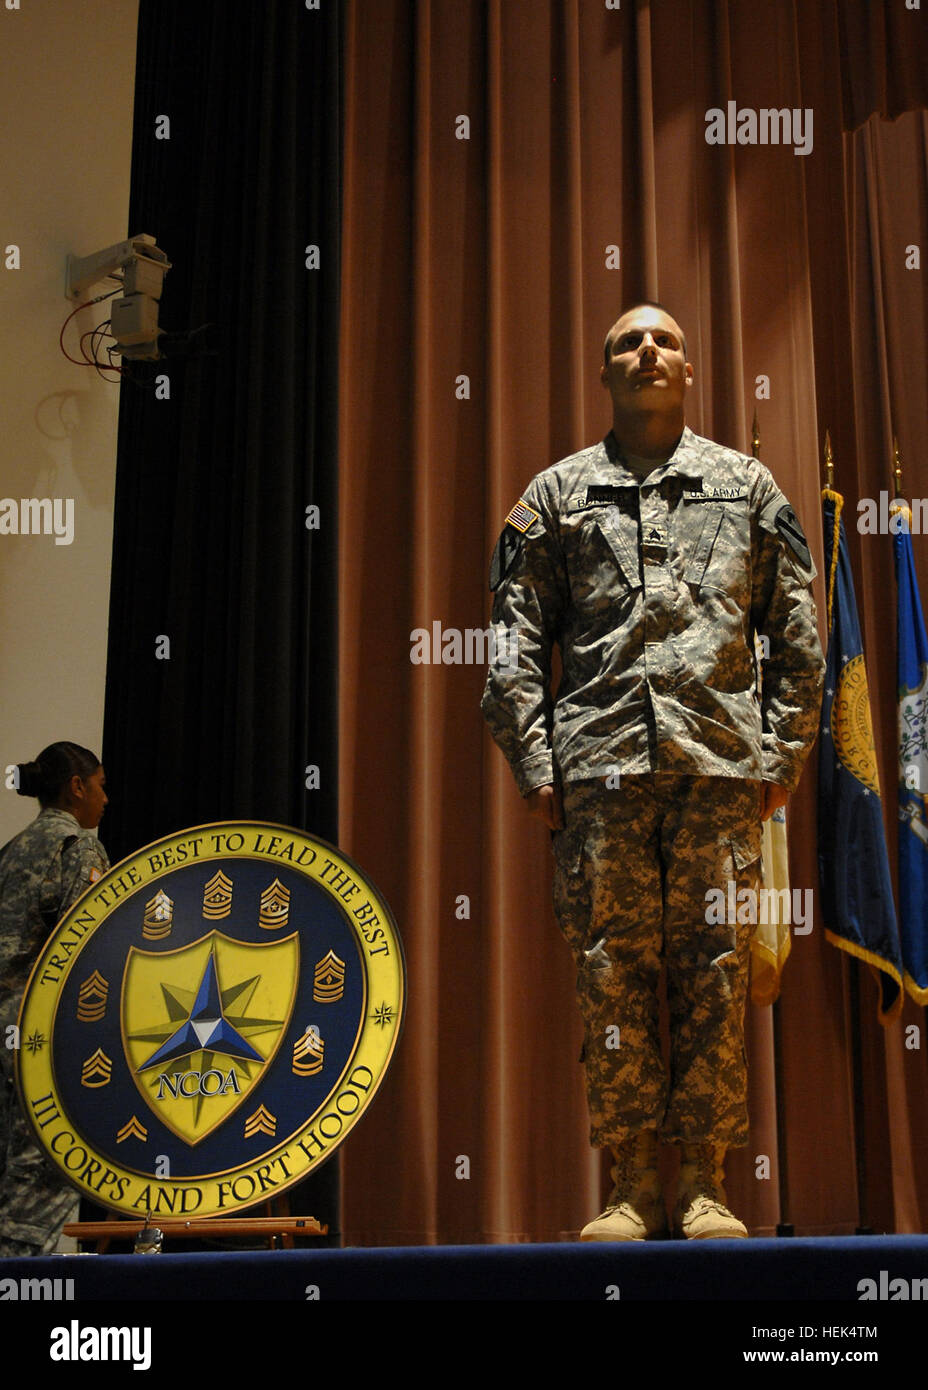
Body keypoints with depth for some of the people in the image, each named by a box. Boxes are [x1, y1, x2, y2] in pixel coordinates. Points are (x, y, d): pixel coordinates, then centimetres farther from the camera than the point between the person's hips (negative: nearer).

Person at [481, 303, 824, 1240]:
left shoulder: (747, 486, 16)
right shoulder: (559, 493, 14)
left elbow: (796, 635, 13)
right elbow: (515, 642, 9)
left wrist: (784, 755, 3)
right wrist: (535, 764, -1)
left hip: (722, 762, 0)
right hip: (600, 770, 0)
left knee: (715, 968, -1)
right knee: (611, 969, -2)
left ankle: (705, 1184, 8)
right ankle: (631, 1186, 7)